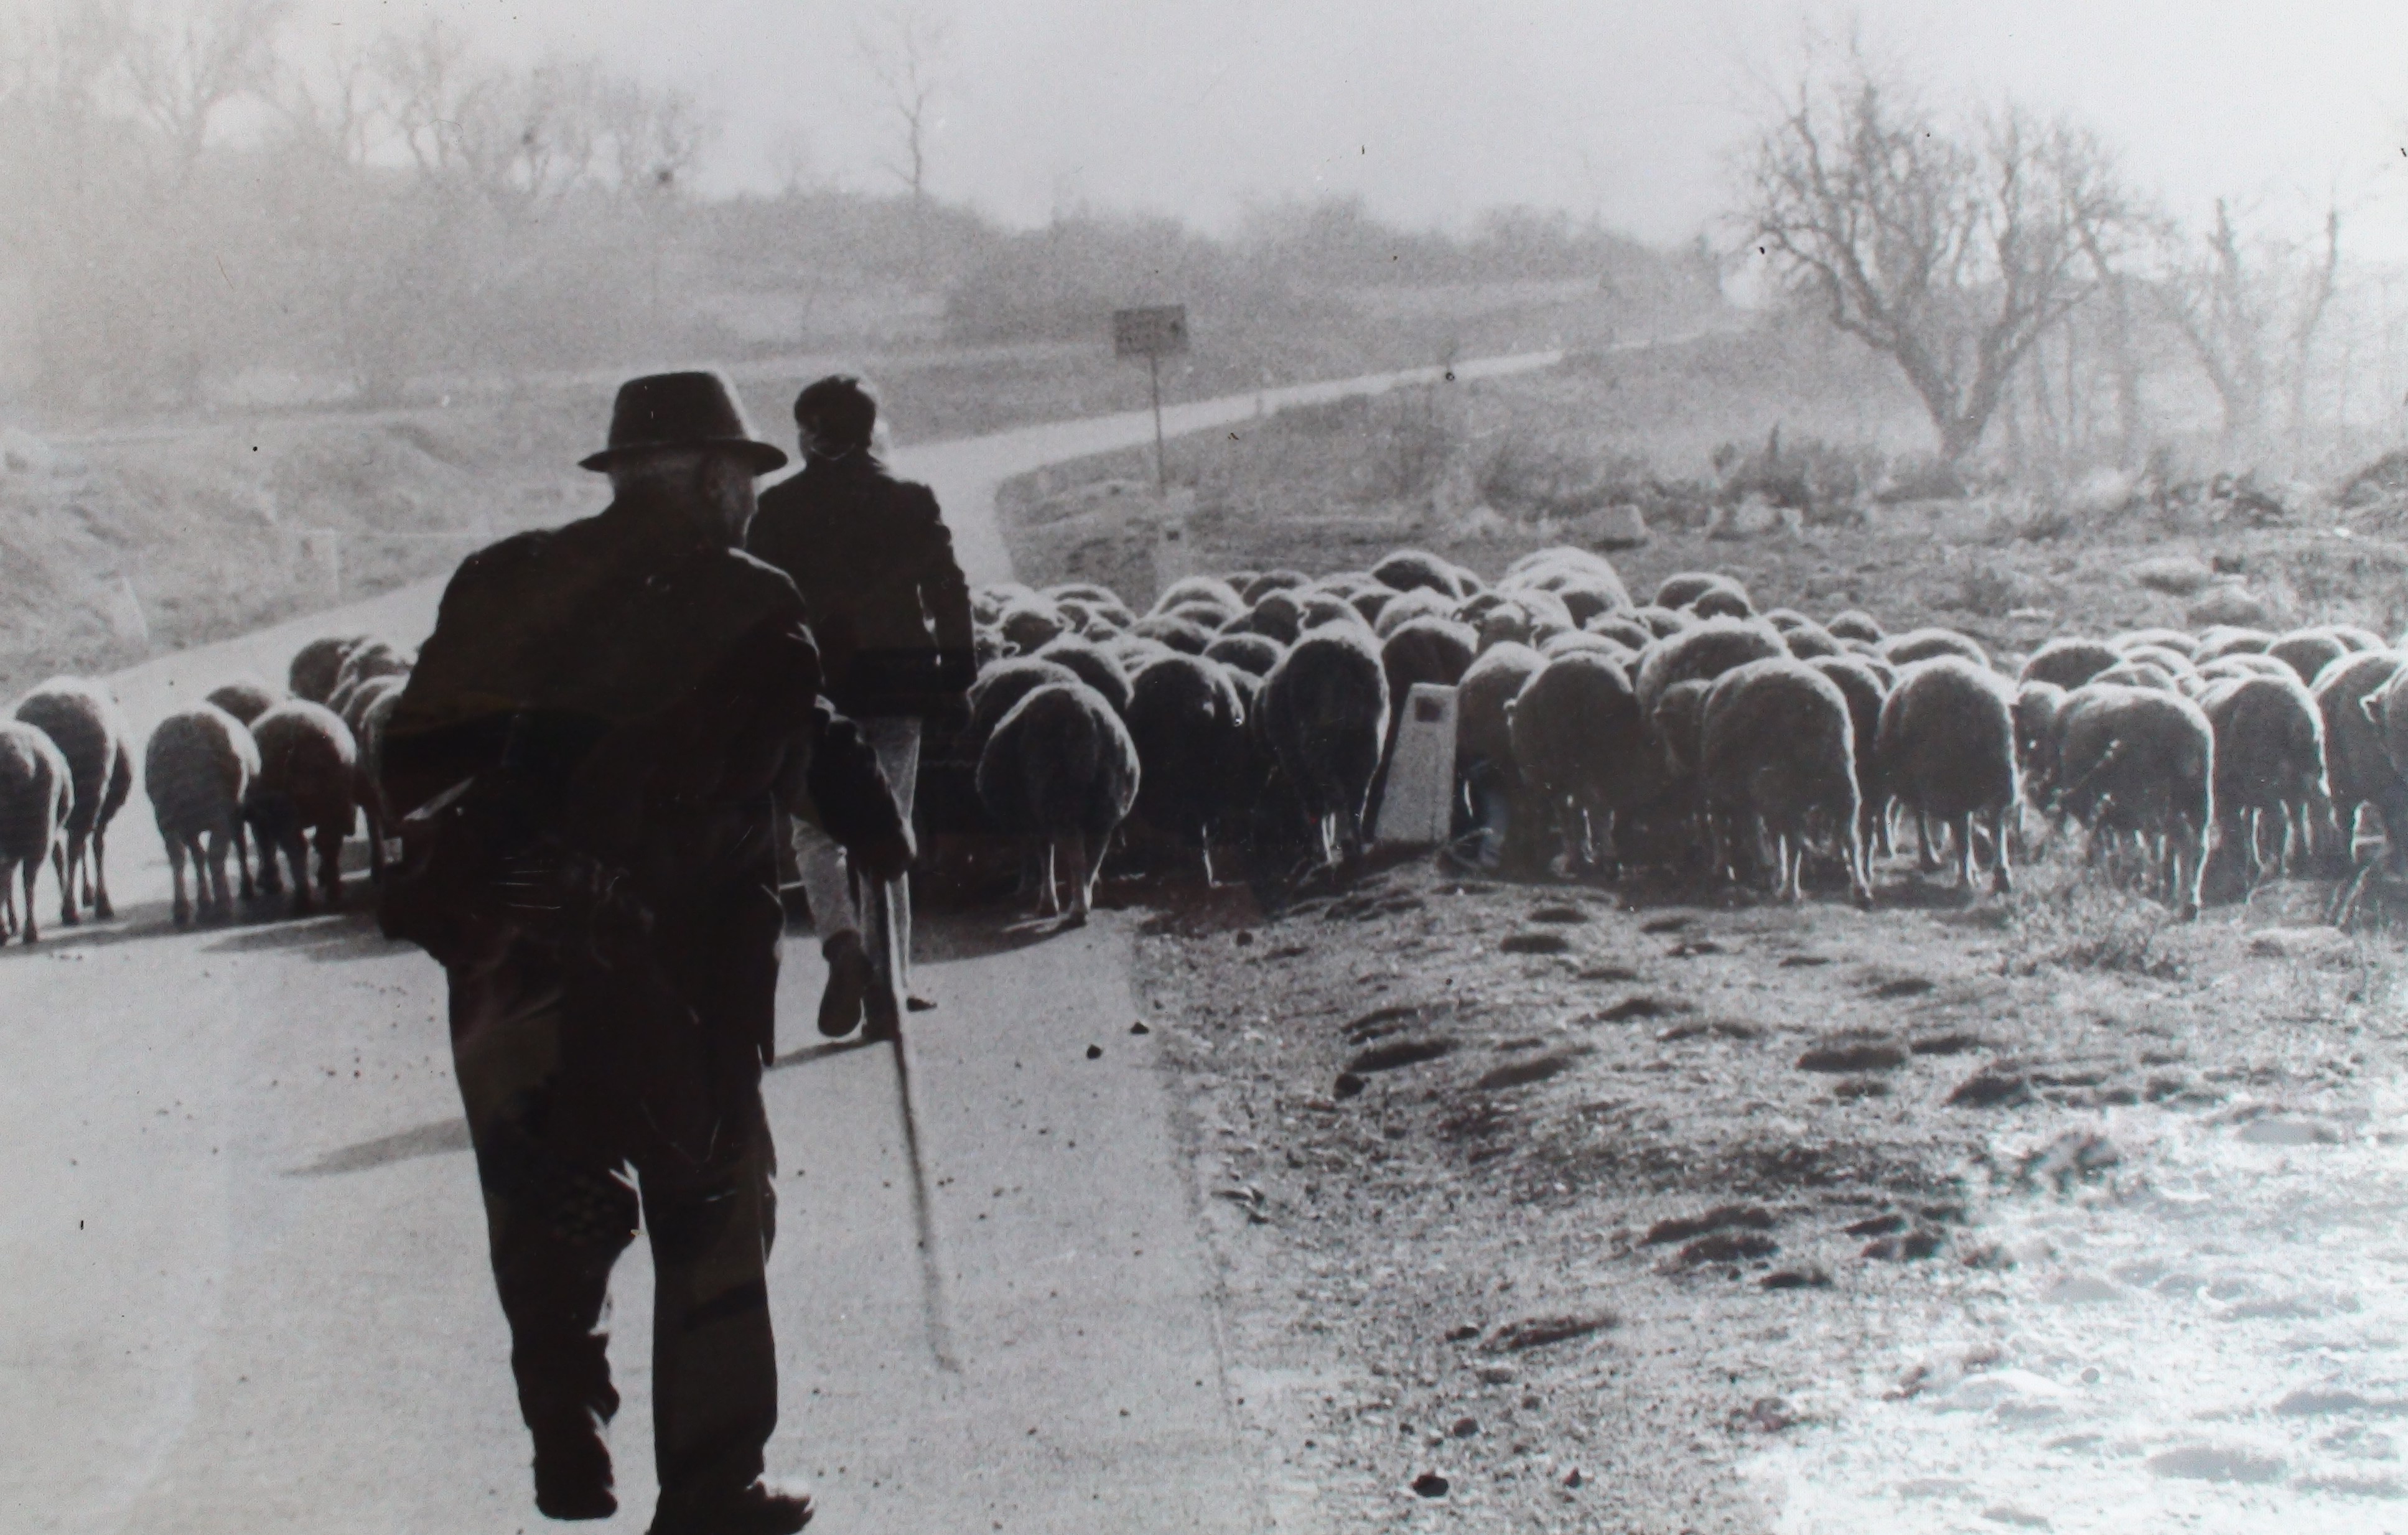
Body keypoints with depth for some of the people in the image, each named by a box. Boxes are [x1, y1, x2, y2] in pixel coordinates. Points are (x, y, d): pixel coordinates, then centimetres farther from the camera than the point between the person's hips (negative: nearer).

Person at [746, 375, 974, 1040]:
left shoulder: (778, 508, -1)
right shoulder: (911, 501, 4)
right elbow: (949, 593, 2)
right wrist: (957, 673, 7)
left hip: (811, 681, -2)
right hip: (894, 682, 2)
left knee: (816, 831, 7)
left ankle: (843, 943, -22)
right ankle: (886, 991, 6)